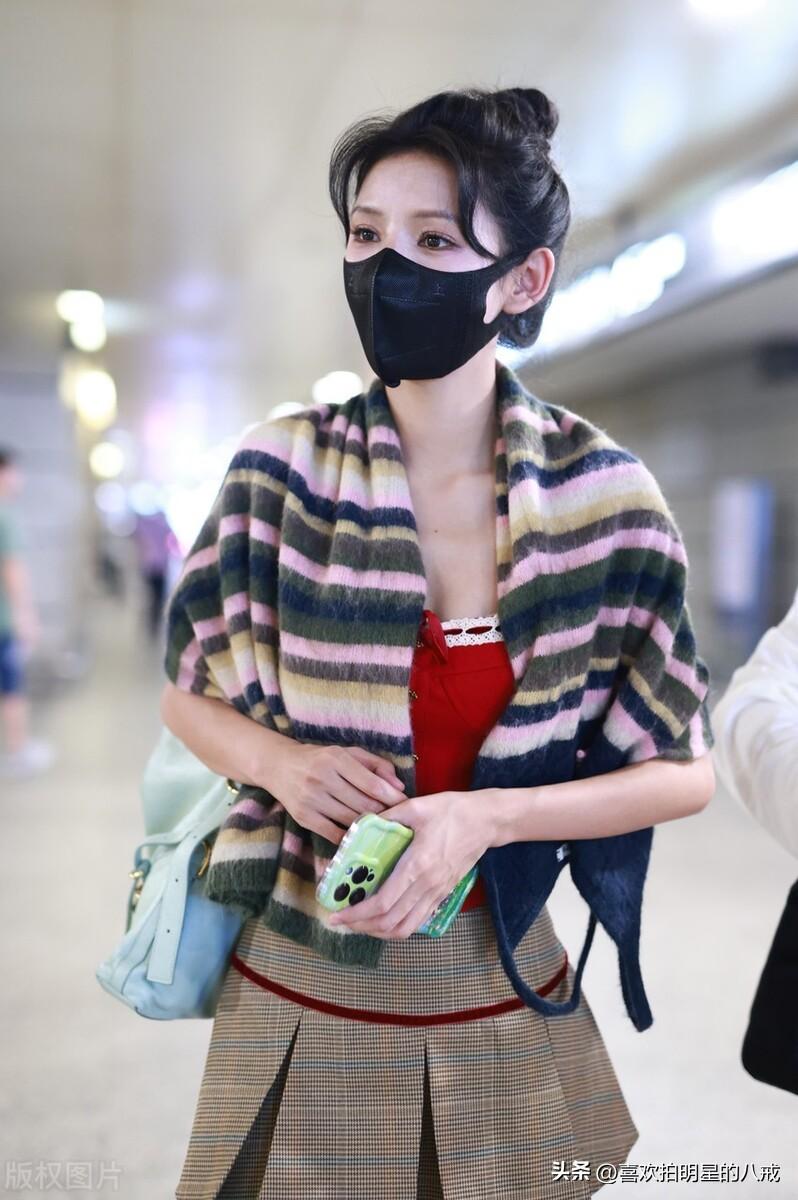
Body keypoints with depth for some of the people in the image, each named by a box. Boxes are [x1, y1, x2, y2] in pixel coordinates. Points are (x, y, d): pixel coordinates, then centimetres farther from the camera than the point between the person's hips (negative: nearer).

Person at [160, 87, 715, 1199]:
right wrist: (284, 763, -18)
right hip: (299, 992, 0)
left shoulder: (604, 494, -11)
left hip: (500, 1004, 1)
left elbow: (684, 769, -5)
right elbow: (189, 698, 3)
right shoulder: (284, 468, -10)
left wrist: (486, 817, -19)